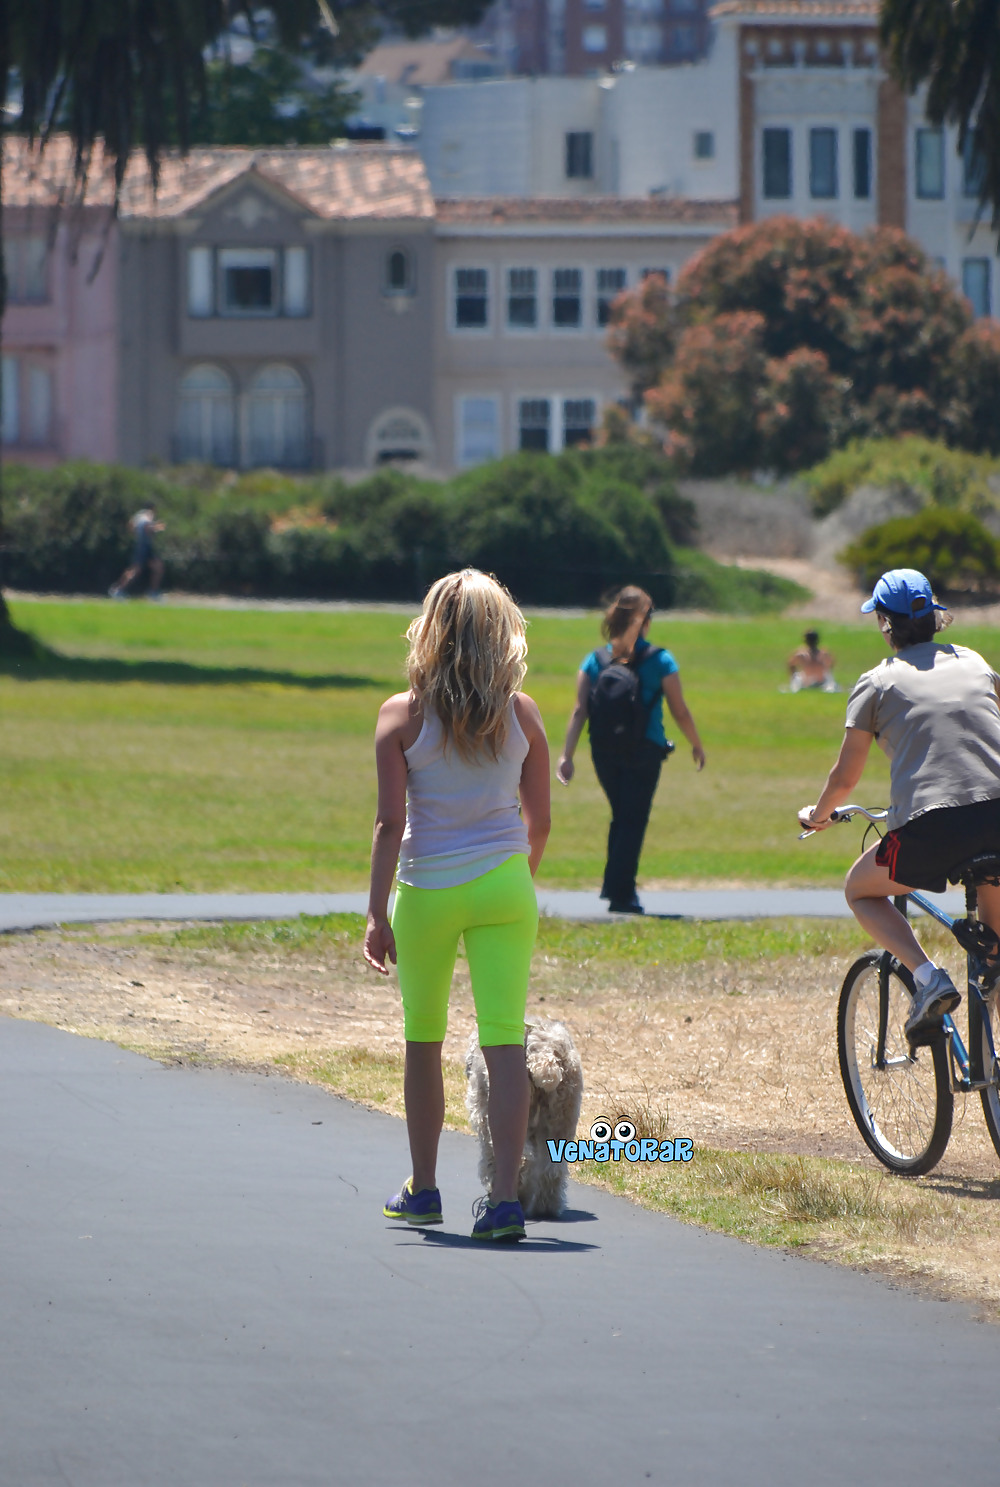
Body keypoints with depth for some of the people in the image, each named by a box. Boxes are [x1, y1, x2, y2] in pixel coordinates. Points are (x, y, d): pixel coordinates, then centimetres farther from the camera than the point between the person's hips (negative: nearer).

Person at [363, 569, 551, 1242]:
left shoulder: (403, 714, -6)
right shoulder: (522, 713, 0)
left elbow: (391, 822, -10)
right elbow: (539, 820, 5)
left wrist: (378, 913, -7)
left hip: (428, 890, -1)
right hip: (504, 886, 1)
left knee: (424, 1040, 17)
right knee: (506, 1043, -4)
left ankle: (423, 1188, 27)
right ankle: (507, 1195, -14)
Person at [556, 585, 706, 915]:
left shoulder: (595, 660, 2)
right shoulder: (660, 662, -6)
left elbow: (579, 711, -5)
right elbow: (680, 712, -4)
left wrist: (567, 755, -6)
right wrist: (697, 745, 11)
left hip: (604, 751, 4)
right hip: (644, 752, -4)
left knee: (622, 816, 20)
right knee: (633, 820, 3)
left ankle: (615, 886, 21)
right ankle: (620, 893, 0)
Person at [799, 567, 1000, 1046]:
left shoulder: (877, 683, 10)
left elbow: (845, 778, 14)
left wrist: (817, 815, 35)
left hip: (932, 826, -4)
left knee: (861, 889, 23)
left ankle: (928, 977, -1)